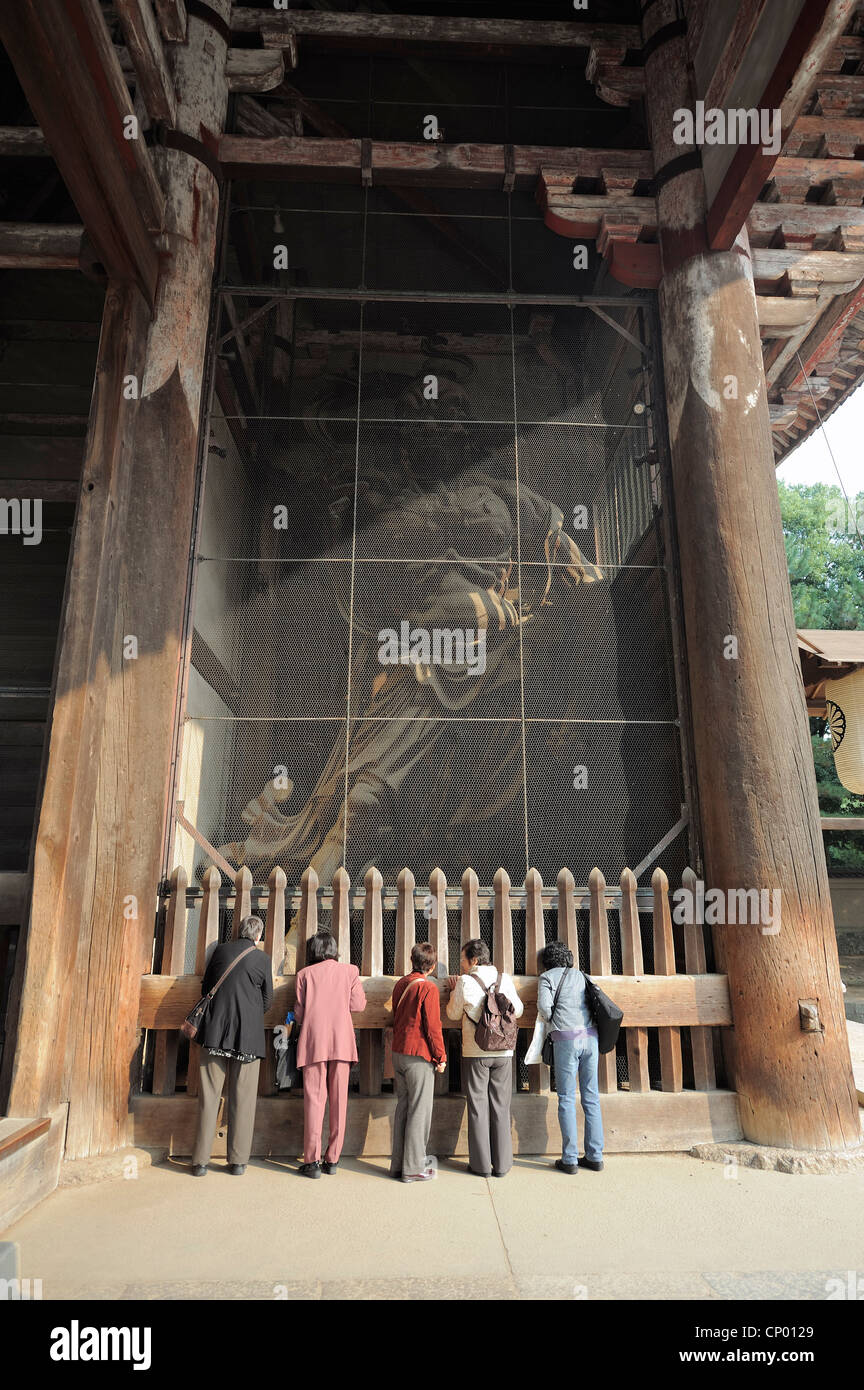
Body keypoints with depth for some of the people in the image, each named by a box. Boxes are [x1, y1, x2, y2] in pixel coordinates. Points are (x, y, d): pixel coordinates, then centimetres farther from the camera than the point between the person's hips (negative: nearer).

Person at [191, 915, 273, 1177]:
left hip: (215, 1031, 2)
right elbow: (267, 1001, 7)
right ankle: (238, 1161, 9)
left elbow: (205, 987, 14)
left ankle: (200, 1161, 9)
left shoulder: (220, 950, 4)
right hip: (248, 1035, -2)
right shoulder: (262, 959, -1)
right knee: (242, 1098, 6)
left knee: (209, 1096, 8)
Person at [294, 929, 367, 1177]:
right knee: (339, 1099, 8)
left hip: (313, 1042, -1)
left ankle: (312, 1161, 2)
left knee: (314, 1099, 3)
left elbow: (299, 1012, 5)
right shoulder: (349, 970, 7)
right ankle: (332, 1159, 12)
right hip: (342, 1042, 1)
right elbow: (358, 1005, 2)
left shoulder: (305, 973, 5)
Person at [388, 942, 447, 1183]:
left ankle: (398, 1164, 20)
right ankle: (414, 1168, 8)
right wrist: (441, 1057, -6)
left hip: (398, 1053, 7)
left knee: (403, 1107, 14)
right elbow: (432, 1026, -14)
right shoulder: (428, 987, -14)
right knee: (419, 1110, 2)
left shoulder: (400, 984, 7)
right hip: (419, 1055, -7)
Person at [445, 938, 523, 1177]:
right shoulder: (505, 979, -2)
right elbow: (518, 1010, 9)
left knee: (478, 1107, 8)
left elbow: (454, 1015, 2)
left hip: (475, 1053, -2)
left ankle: (482, 1164, 13)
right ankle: (501, 1164, 16)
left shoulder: (465, 981, -9)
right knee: (501, 1107, 11)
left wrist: (453, 991, 15)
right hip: (503, 1052, 3)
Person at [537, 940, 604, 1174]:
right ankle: (595, 1156, 13)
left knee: (567, 1099, 1)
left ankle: (570, 1159, 3)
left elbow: (544, 1006, -9)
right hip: (590, 1037, 5)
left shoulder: (547, 977, 4)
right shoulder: (579, 975, 17)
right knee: (591, 1098, 10)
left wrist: (549, 1019, 10)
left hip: (566, 1039, -4)